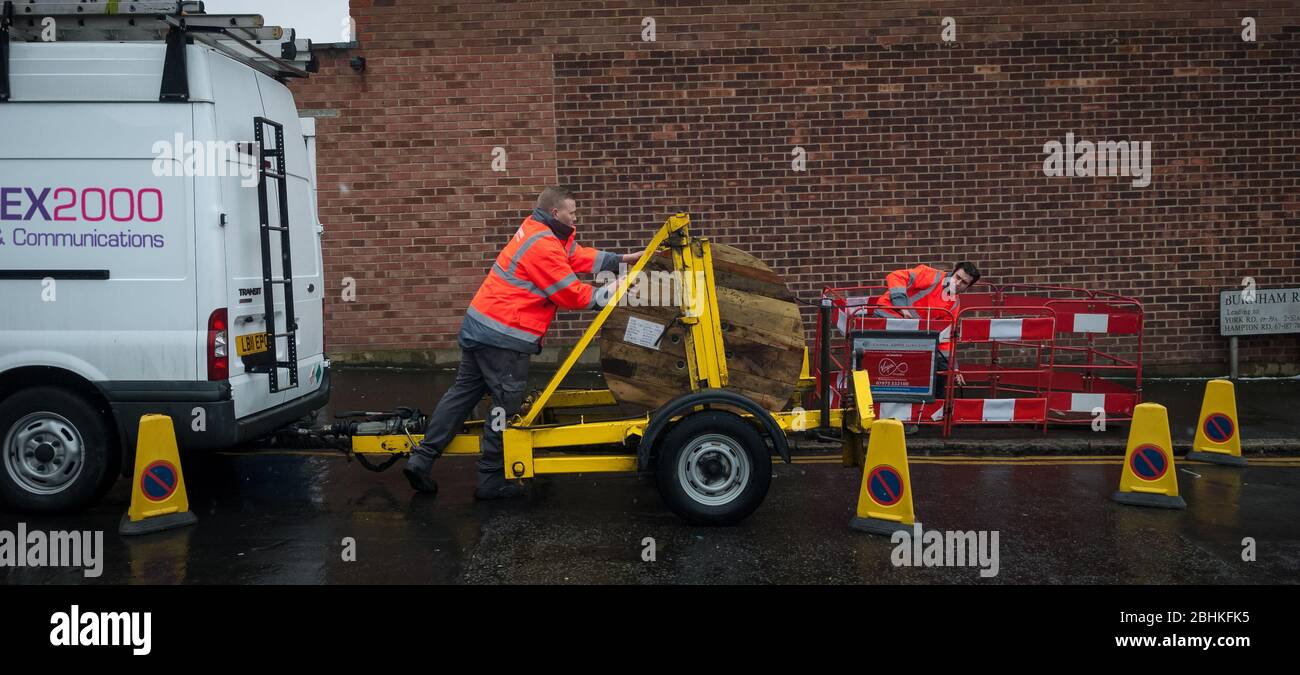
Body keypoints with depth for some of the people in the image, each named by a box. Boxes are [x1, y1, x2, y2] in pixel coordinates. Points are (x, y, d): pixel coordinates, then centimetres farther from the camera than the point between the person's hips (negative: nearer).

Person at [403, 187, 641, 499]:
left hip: (478, 324, 10)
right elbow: (574, 295, -12)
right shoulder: (544, 246, -17)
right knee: (506, 405, 1)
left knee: (463, 393, 14)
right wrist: (612, 290, -1)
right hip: (504, 337, -10)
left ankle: (421, 458, 15)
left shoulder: (536, 229, 12)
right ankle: (491, 480, 10)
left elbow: (580, 256, 17)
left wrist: (625, 259, 16)